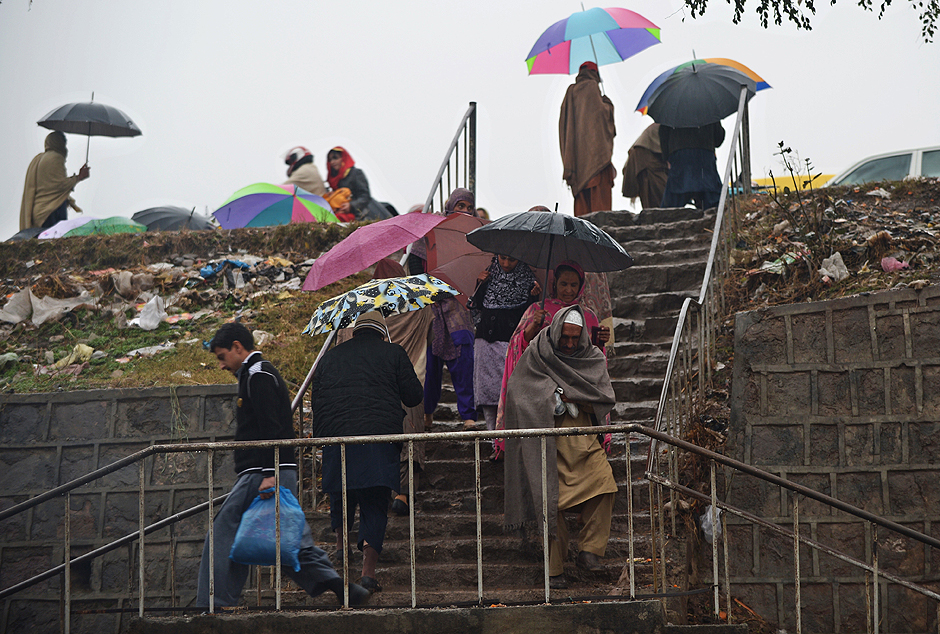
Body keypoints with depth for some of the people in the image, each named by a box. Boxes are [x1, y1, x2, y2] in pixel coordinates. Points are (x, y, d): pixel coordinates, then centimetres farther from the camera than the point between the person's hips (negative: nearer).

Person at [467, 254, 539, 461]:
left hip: (514, 343, -4)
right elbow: (477, 306, 16)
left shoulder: (527, 278, 1)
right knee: (487, 392, 0)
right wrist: (480, 285, 1)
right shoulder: (490, 274, 10)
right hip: (487, 343, 4)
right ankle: (497, 444, 7)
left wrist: (534, 296, -18)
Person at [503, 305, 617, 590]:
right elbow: (520, 395, -2)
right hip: (549, 441, -2)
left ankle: (589, 550, -11)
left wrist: (568, 395, -8)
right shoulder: (536, 355, 2)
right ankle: (554, 569, 5)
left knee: (604, 480, -20)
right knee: (553, 501, -5)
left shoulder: (593, 358, 10)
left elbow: (606, 398, 1)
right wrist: (554, 398, -11)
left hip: (582, 438, 3)